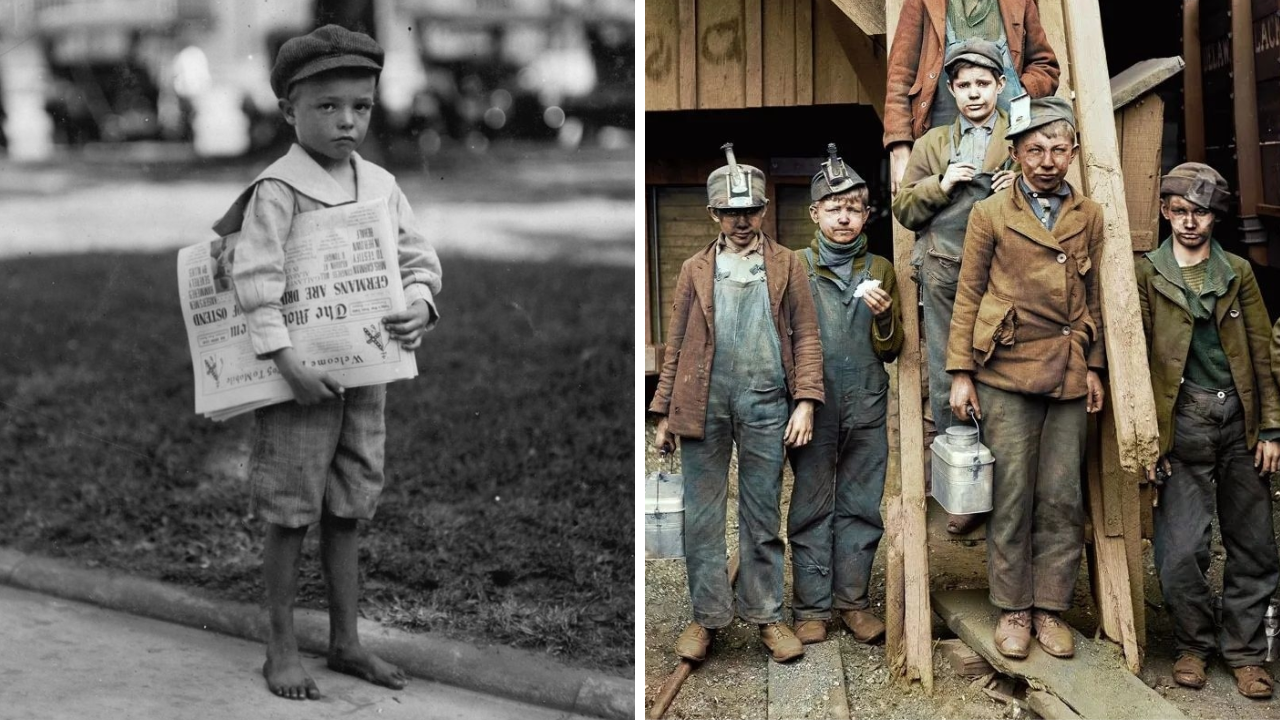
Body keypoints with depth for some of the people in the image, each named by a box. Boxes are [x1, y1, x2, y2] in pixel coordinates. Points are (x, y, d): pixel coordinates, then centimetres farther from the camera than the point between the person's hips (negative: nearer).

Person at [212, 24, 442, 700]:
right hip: (297, 376, -6)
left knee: (346, 512, 14)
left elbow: (419, 258, 9)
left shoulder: (381, 185, 6)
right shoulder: (279, 187, -13)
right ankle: (281, 648, 17)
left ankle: (345, 640, 26)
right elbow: (255, 278, -20)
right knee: (291, 516, 3)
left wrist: (418, 302, -13)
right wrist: (287, 359, -26)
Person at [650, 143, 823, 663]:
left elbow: (805, 336, 4)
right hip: (703, 402, 1)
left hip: (765, 403, -1)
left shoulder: (787, 265, 9)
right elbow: (676, 345, 11)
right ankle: (707, 616, 13)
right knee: (701, 516, 4)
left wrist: (805, 402, -6)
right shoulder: (695, 270, 12)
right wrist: (664, 414, 7)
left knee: (763, 516, 6)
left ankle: (765, 614, 15)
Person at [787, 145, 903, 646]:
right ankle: (811, 607, 9)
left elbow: (891, 351, 10)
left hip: (866, 409, 2)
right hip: (813, 406, -2)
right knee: (811, 507, 2)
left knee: (860, 506, 6)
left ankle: (853, 600, 15)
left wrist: (883, 315, -11)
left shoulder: (881, 270, 10)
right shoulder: (795, 266, 3)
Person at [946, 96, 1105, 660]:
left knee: (1062, 498, 3)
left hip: (1069, 377, 3)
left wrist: (1094, 367, 9)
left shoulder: (1090, 216, 12)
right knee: (1012, 497, -1)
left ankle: (1051, 608, 12)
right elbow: (968, 295, 2)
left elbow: (1093, 298, 15)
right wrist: (961, 372, -2)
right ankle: (1013, 610, 9)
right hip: (1007, 373, -3)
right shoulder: (990, 213, 3)